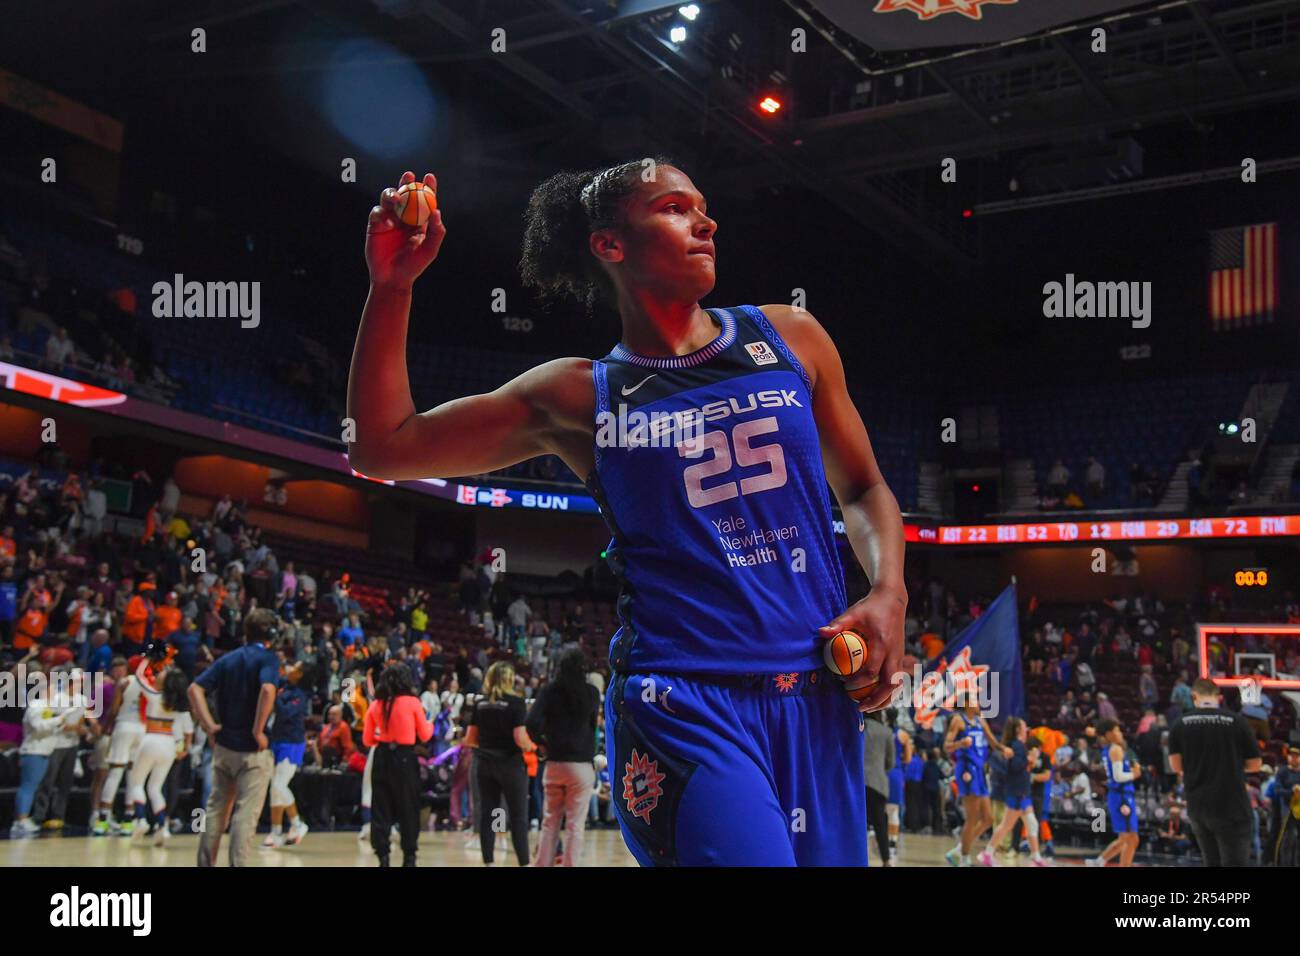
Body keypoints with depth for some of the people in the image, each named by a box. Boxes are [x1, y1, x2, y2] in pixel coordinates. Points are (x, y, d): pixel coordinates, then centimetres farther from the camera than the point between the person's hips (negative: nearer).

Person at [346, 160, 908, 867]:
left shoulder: (788, 338, 10)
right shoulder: (578, 397, 4)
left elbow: (862, 488, 19)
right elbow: (382, 448, 5)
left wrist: (888, 594, 0)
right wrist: (391, 285, -3)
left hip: (817, 701, 4)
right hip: (683, 707, -4)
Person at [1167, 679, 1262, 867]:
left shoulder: (1180, 725, 1)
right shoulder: (1237, 721, -5)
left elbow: (1176, 766, 1)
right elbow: (1254, 765, 1)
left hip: (1197, 807, 4)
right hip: (1231, 806, -4)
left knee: (1212, 862, 16)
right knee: (1235, 861, -3)